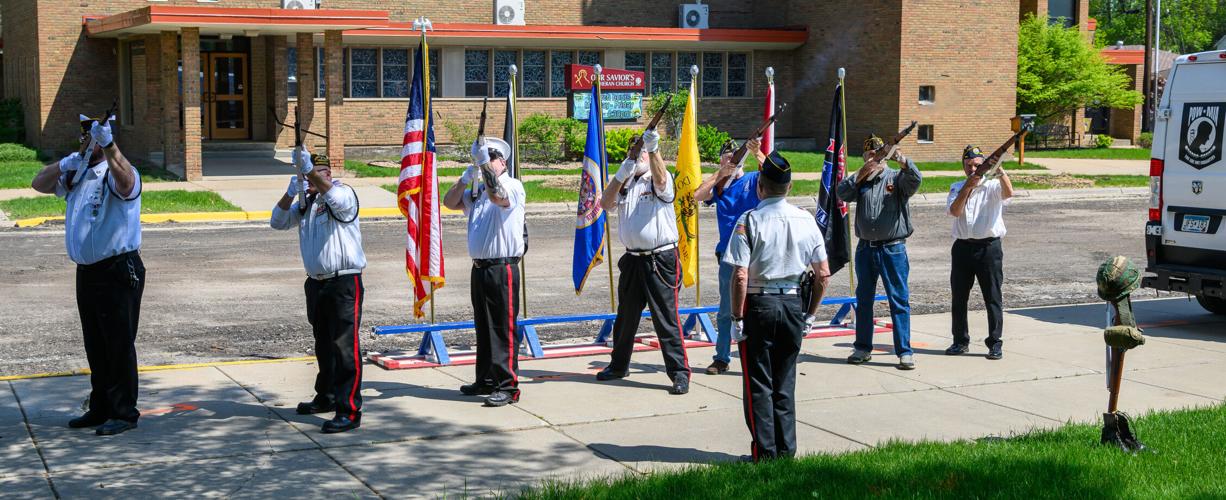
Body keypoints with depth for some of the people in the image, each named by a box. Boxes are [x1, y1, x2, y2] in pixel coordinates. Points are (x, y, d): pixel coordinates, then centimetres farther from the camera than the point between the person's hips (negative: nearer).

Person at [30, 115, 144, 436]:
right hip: (87, 272, 8)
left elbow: (125, 180, -35)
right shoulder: (76, 172, 13)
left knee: (119, 345, -2)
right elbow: (39, 184, 17)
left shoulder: (115, 173, -12)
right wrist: (63, 165, 0)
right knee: (95, 346, 16)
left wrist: (107, 144, -50)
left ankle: (124, 413, 5)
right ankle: (100, 409, 26)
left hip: (118, 271, -8)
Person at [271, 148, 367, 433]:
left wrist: (309, 169, -37)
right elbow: (278, 222, 12)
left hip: (344, 283, -8)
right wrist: (291, 192, -3)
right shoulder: (305, 202, 17)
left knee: (345, 347, -12)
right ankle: (326, 398, 34)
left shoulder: (345, 194, -6)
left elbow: (335, 198, -30)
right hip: (316, 282, 8)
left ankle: (349, 411, -13)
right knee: (323, 345, 19)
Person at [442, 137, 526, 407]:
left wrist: (485, 164, -24)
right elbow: (450, 202, 14)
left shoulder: (513, 186, -5)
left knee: (504, 328, -7)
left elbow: (496, 195, -25)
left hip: (503, 268, -8)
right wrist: (466, 177, 2)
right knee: (483, 327, 14)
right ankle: (486, 380, 24)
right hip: (479, 267, 8)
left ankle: (507, 386, -4)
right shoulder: (476, 191, 17)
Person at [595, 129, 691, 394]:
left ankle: (680, 373, -3)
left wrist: (653, 149, -41)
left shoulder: (660, 181, -1)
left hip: (661, 260, -5)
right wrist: (621, 175, -18)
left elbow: (660, 180, -26)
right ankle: (619, 365, 34)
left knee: (667, 318, -7)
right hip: (632, 260, 5)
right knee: (625, 316, 18)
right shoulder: (624, 183, 13)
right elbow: (605, 204, -4)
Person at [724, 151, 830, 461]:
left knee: (758, 383, 5)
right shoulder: (806, 221, 1)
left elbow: (740, 277, -16)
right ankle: (786, 450, 18)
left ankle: (765, 452, 6)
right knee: (785, 382, 14)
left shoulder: (749, 221, -11)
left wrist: (737, 318, -9)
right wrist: (811, 313, 12)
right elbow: (823, 274, 3)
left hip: (759, 305, -4)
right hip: (794, 304, 4)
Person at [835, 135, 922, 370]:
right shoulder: (860, 182, 11)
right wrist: (860, 175, -17)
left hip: (893, 248, -4)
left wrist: (902, 160, -36)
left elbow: (915, 179, -19)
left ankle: (904, 351, -1)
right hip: (865, 248, 4)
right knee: (863, 300, 12)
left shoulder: (897, 178, 1)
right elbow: (842, 194, -5)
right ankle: (863, 348, 22)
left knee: (899, 300, -4)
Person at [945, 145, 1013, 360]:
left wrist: (999, 170, -33)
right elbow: (954, 211, -7)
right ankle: (961, 341, 20)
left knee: (993, 297, -1)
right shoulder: (957, 188, 10)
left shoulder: (992, 186, 1)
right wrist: (968, 186, -14)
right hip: (962, 246, 3)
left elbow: (1008, 193, -21)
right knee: (959, 296, 9)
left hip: (989, 247, -3)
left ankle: (995, 343, 6)